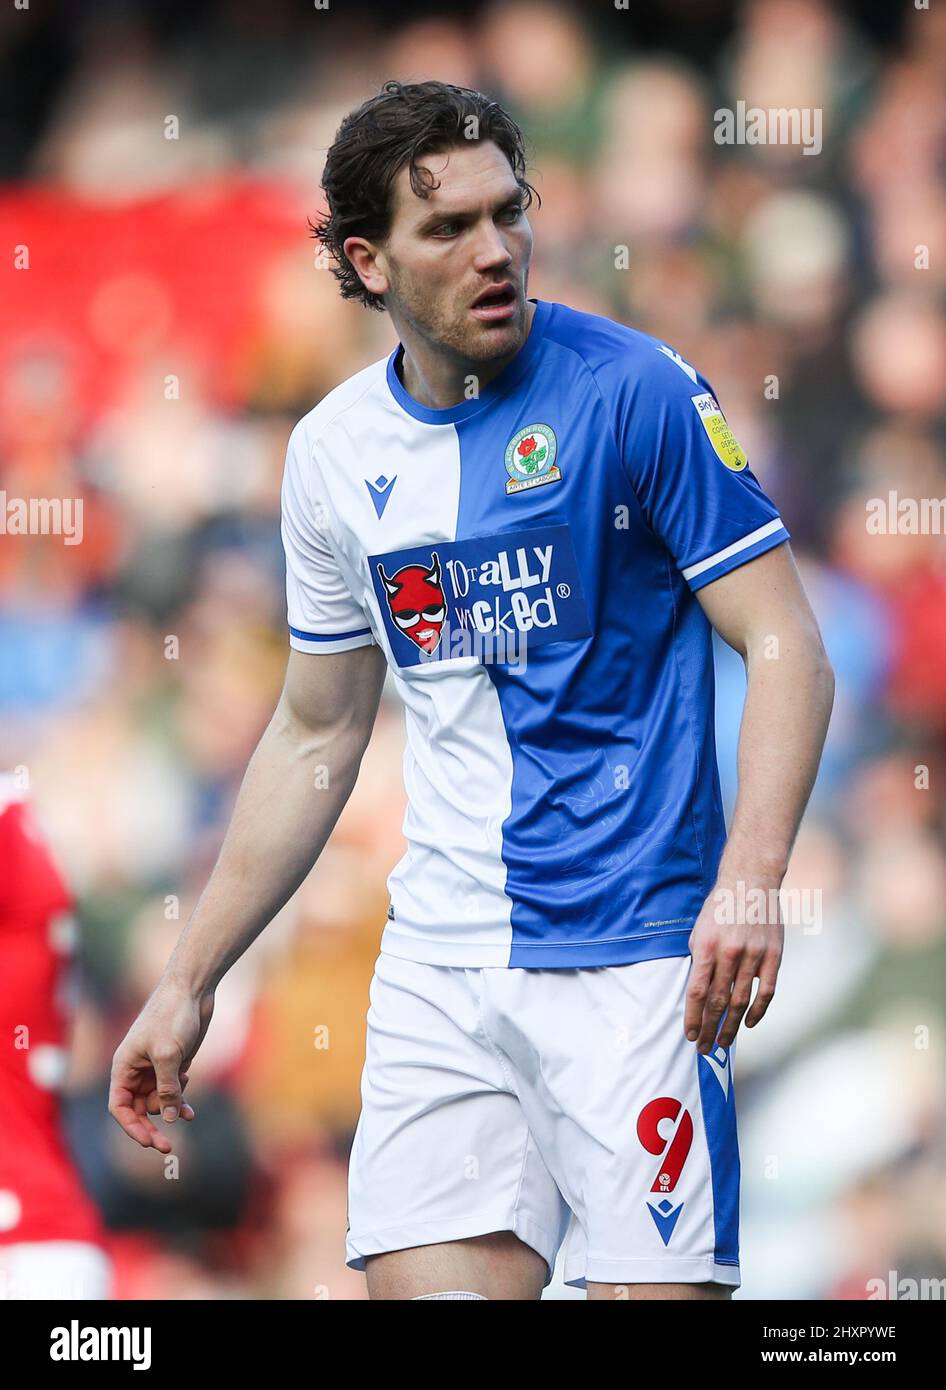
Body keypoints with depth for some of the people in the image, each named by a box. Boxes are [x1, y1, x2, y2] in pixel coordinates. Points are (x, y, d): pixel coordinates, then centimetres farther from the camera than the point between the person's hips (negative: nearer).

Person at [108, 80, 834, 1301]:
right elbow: (315, 740, 19)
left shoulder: (635, 392, -6)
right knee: (425, 1281, -4)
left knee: (651, 1288, -12)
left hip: (632, 956, -4)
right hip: (439, 970, 4)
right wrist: (189, 983, 18)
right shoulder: (333, 453, 9)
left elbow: (784, 646, -8)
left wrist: (752, 880, -23)